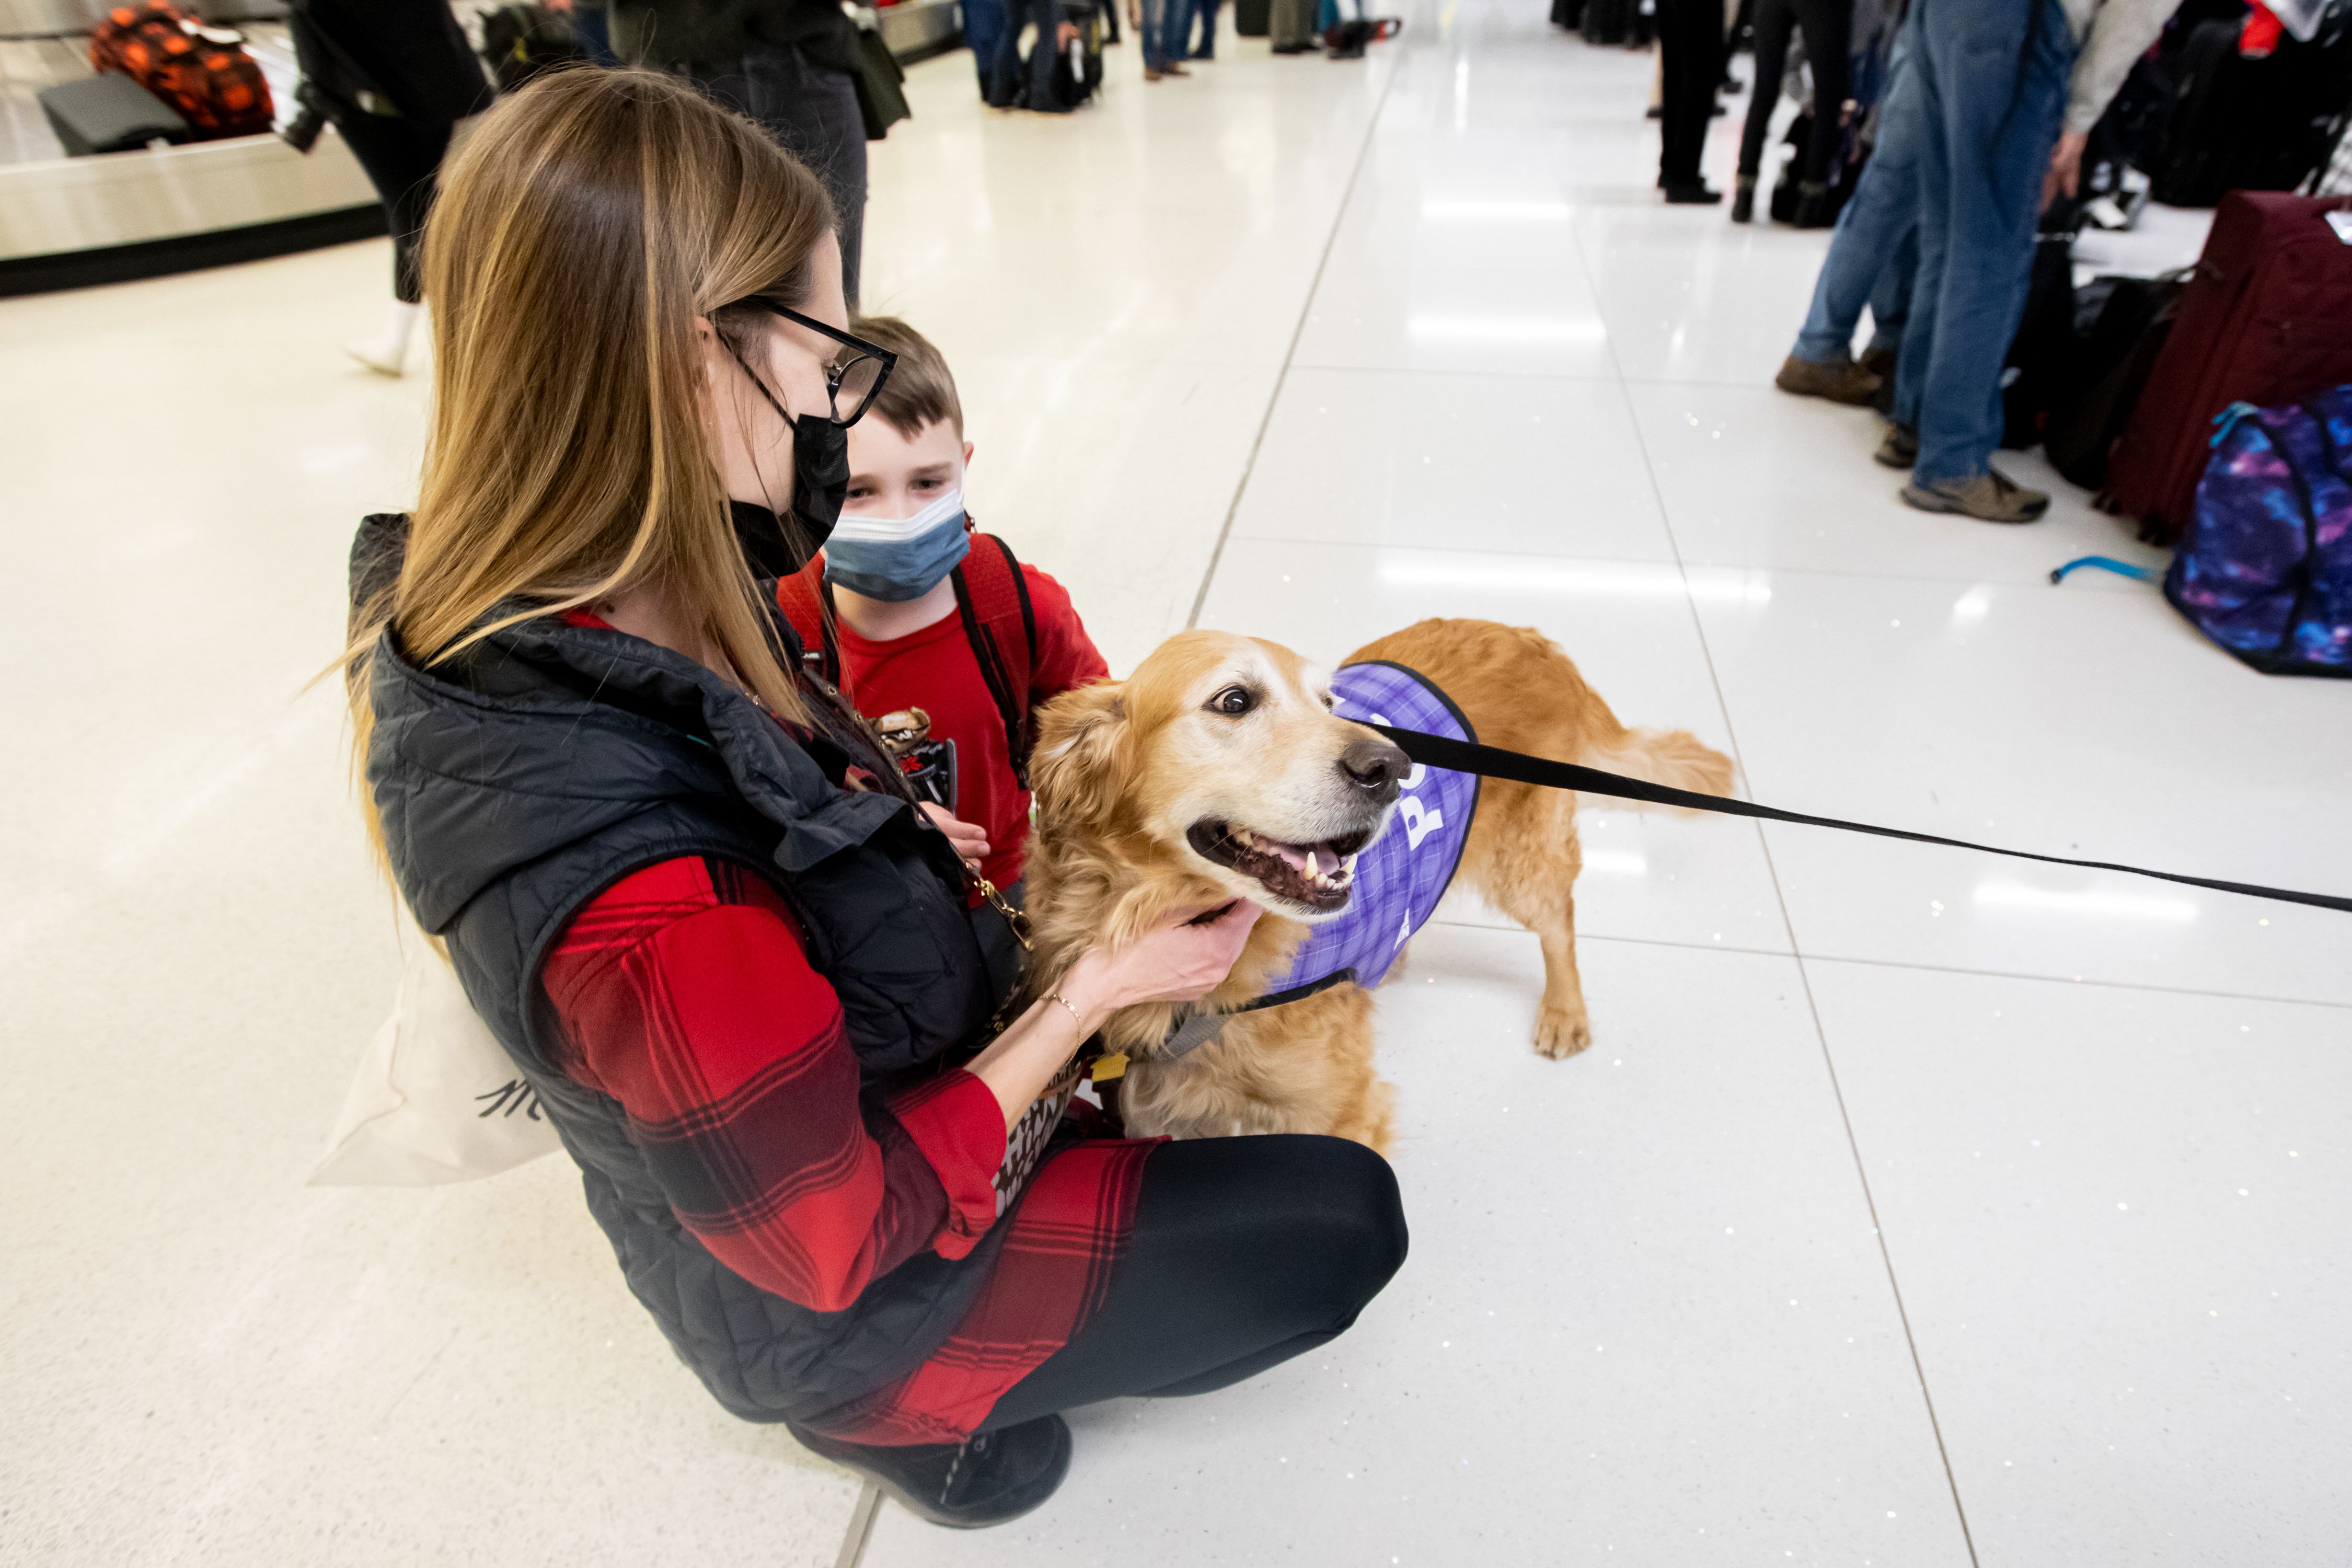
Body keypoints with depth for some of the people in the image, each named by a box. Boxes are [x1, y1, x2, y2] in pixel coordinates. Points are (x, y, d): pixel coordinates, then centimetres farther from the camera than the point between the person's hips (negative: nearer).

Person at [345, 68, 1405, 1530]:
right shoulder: (640, 895, -42)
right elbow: (843, 1239, -27)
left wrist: (898, 830, -3)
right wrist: (1092, 991, -22)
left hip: (872, 1105, 8)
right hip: (844, 1300, -7)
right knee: (1341, 1218, 1)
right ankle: (911, 1411, 11)